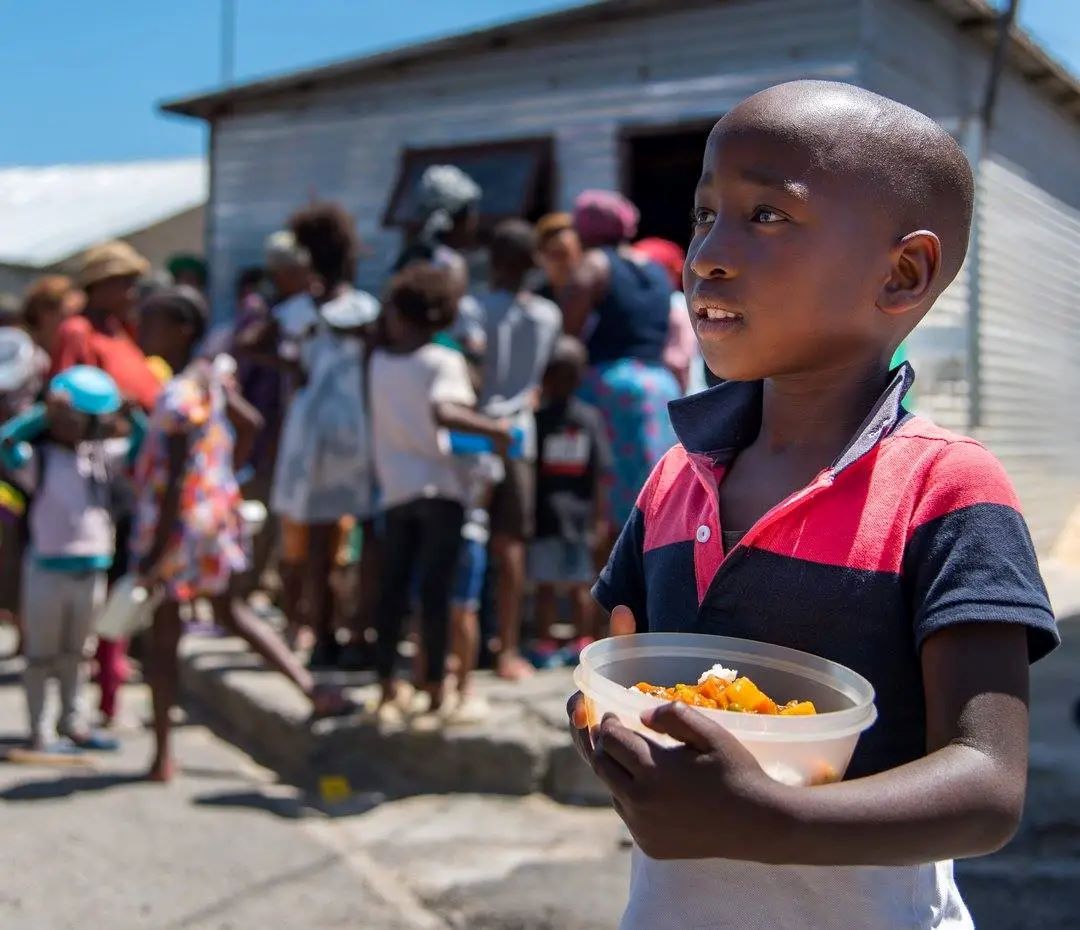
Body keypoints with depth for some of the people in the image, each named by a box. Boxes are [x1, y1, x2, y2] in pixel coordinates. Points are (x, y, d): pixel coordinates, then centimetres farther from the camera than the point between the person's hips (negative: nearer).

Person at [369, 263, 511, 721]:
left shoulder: (378, 362, 6)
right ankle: (434, 687, 4)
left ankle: (388, 687, 14)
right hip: (440, 486, -4)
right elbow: (443, 413, -24)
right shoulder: (445, 361, -8)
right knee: (435, 590, 0)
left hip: (395, 489, 4)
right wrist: (493, 428, -17)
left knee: (392, 588, 10)